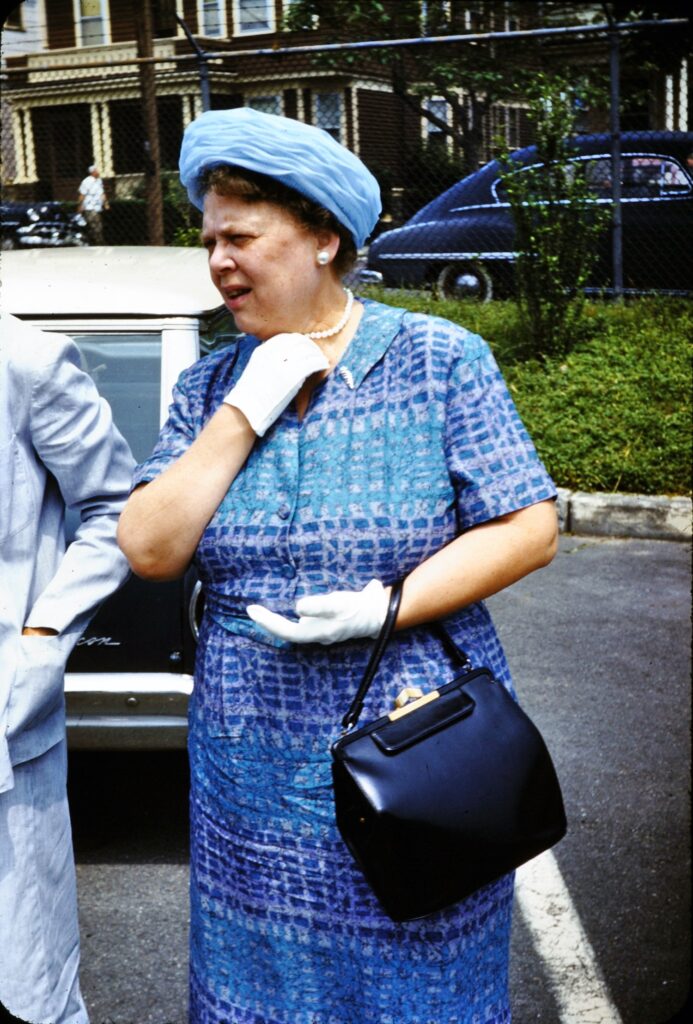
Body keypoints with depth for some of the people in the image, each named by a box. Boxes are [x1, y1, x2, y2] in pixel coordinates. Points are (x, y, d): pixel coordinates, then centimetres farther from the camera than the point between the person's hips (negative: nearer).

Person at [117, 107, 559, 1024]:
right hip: (253, 768, 4)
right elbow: (149, 552, -4)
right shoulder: (211, 386, 4)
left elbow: (532, 529, -9)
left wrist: (388, 607, -20)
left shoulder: (439, 360, -6)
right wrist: (245, 415, -13)